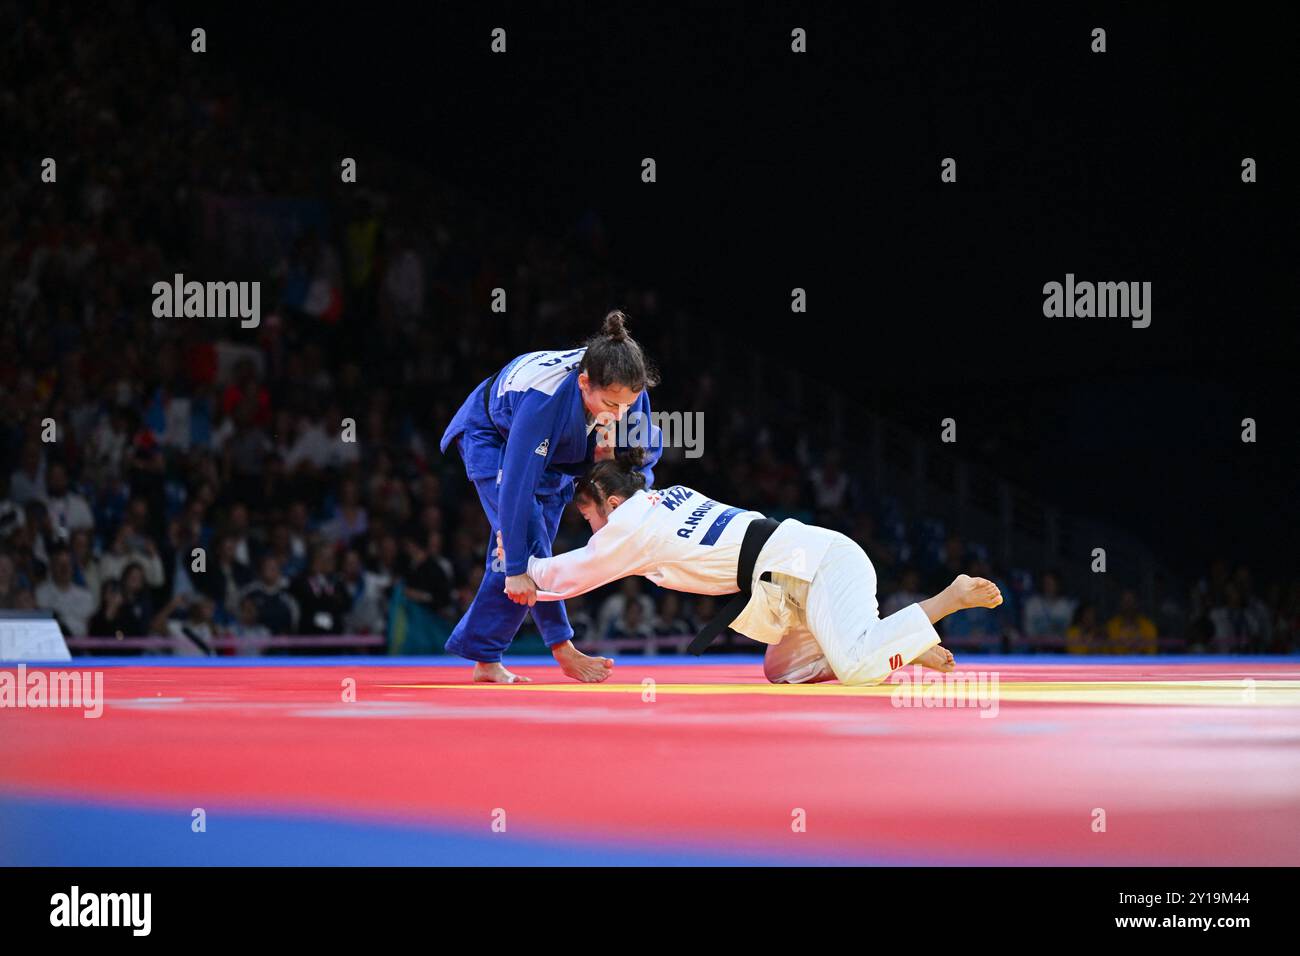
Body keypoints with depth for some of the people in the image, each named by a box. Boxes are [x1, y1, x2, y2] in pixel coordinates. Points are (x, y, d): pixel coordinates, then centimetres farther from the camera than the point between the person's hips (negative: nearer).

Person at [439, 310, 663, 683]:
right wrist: (515, 568, -40)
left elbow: (646, 450, -11)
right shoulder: (545, 396, -45)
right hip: (492, 438, -6)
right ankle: (562, 650, -16)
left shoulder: (625, 390, -29)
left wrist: (610, 457, -36)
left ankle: (485, 659, 9)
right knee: (526, 539, -21)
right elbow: (517, 483, -42)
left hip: (555, 453, 6)